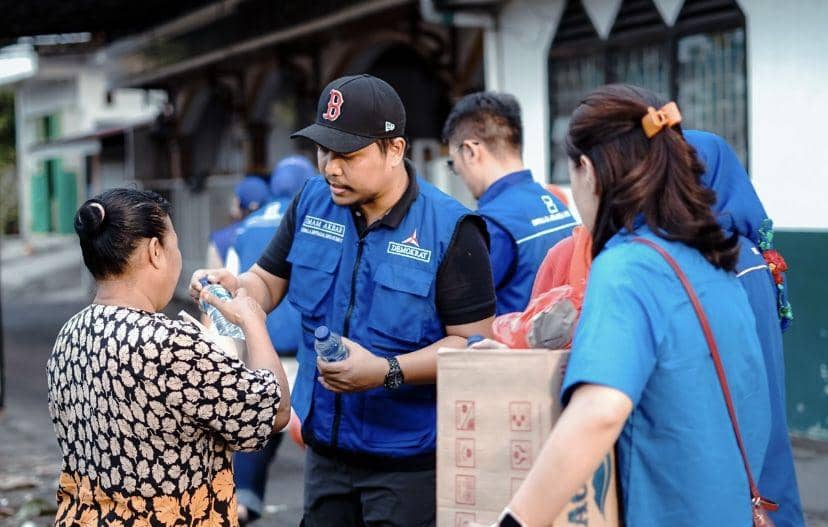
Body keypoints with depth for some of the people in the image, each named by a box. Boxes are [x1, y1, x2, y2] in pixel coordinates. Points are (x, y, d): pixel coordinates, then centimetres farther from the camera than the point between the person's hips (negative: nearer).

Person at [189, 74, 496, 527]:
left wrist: (388, 373, -25)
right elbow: (268, 283, 11)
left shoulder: (449, 228, -14)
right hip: (326, 448, 5)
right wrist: (233, 287, -12)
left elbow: (474, 343, -14)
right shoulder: (312, 202, 2)